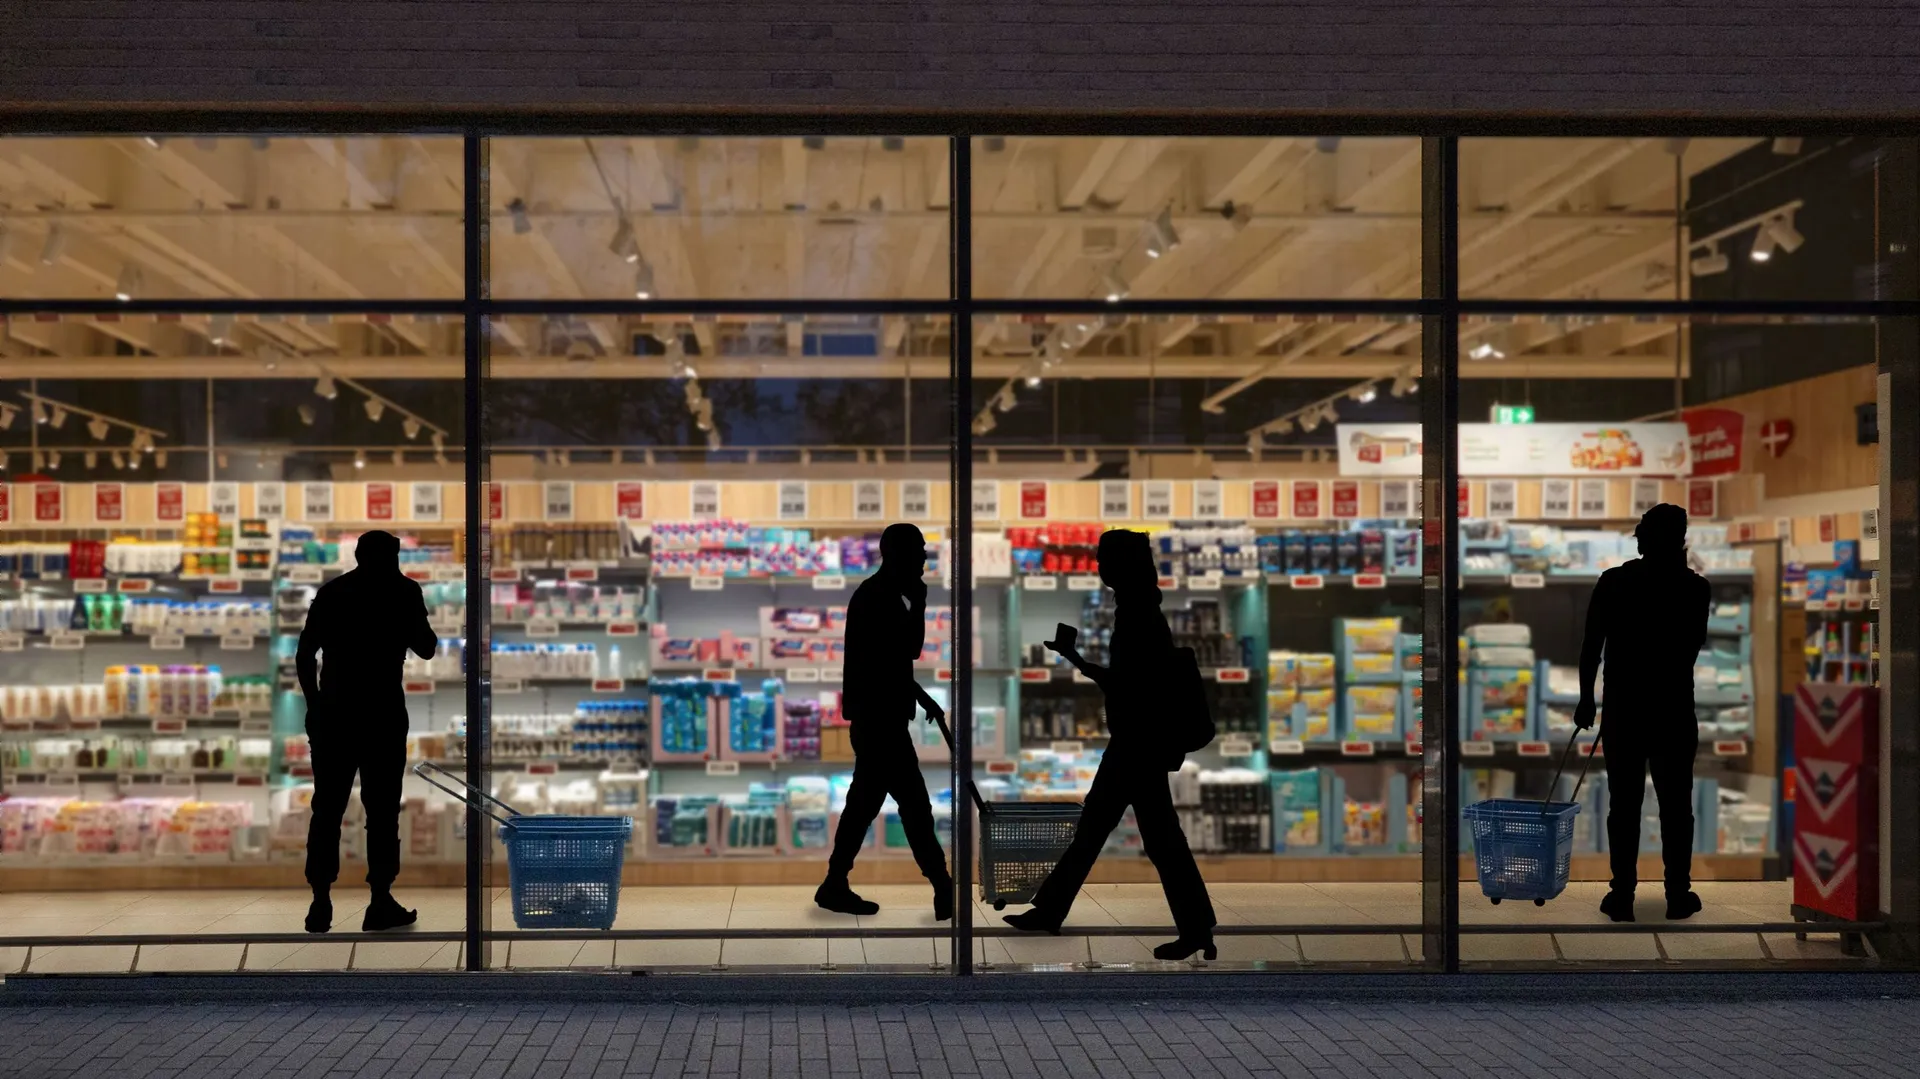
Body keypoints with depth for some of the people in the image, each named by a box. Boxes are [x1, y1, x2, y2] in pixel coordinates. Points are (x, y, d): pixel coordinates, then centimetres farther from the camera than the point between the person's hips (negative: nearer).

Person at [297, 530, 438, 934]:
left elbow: (304, 654, 9)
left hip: (332, 712, 3)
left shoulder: (331, 591, 11)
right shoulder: (402, 590, 1)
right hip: (382, 713, -3)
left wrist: (314, 704, 17)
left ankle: (321, 903, 2)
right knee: (381, 809, 1)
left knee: (327, 808, 5)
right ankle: (380, 902, 0)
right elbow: (426, 649, 5)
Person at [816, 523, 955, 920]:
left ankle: (836, 885, 18)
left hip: (878, 714, 11)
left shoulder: (881, 595, 14)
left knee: (866, 801, 13)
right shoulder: (879, 597, -16)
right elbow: (911, 650, -21)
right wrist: (919, 602, -12)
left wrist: (922, 697, 23)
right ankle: (944, 891, -4)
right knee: (914, 804, -7)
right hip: (878, 716, -10)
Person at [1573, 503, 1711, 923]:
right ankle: (1678, 895, 12)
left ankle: (1622, 897, 6)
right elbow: (1695, 643, 12)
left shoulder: (1613, 581, -4)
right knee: (1675, 805, 8)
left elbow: (1591, 647, -2)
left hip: (1622, 709, 1)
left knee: (1623, 805, 5)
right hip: (1675, 711, 0)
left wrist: (1586, 698, 10)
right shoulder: (1694, 588, -5)